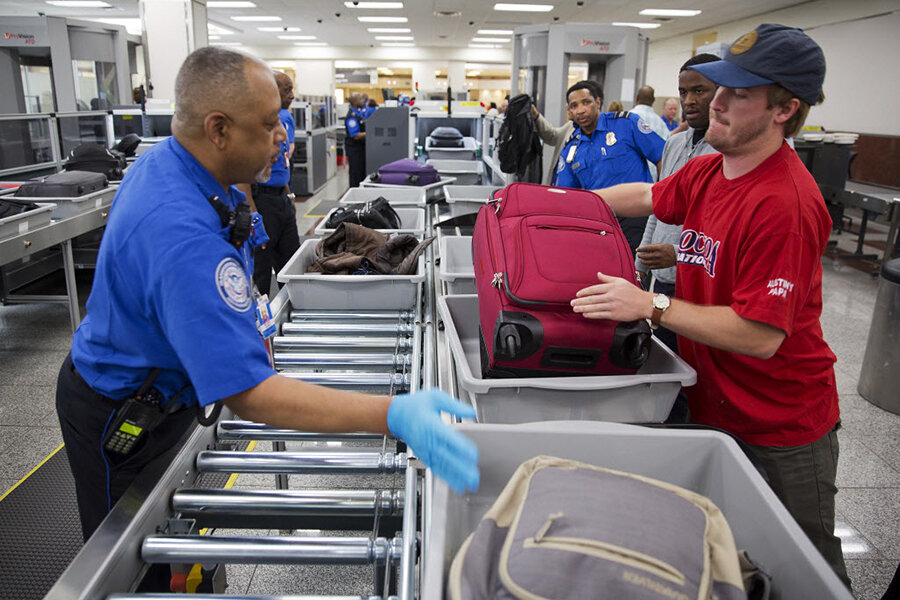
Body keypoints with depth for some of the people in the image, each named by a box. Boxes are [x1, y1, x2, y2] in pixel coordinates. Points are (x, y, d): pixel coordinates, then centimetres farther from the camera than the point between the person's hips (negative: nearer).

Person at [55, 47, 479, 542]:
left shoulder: (164, 161, -7)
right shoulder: (182, 235, -40)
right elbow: (247, 393, -44)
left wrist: (244, 307, 8)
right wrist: (392, 416, -51)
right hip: (122, 422, -9)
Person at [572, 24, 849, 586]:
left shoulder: (786, 203, -27)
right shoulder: (705, 172, -1)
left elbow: (761, 335, -29)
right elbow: (647, 196, 20)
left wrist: (652, 306, -29)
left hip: (780, 432, -7)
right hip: (708, 407, 7)